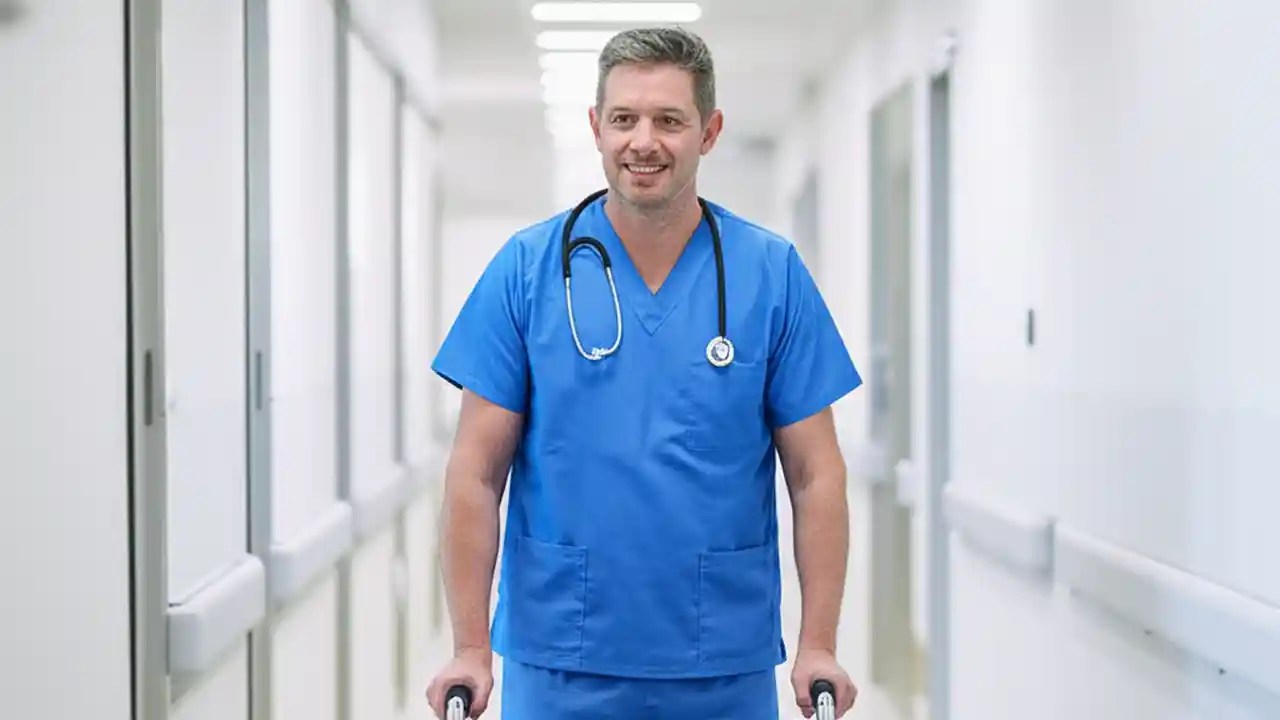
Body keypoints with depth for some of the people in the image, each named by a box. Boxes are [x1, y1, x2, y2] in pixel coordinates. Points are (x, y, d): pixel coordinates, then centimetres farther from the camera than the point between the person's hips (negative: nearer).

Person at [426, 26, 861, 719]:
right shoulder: (527, 269, -2)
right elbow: (476, 472, -2)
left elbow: (815, 473, 1)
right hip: (560, 664, 0)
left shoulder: (773, 273, 0)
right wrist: (470, 649, -7)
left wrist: (817, 646, -5)